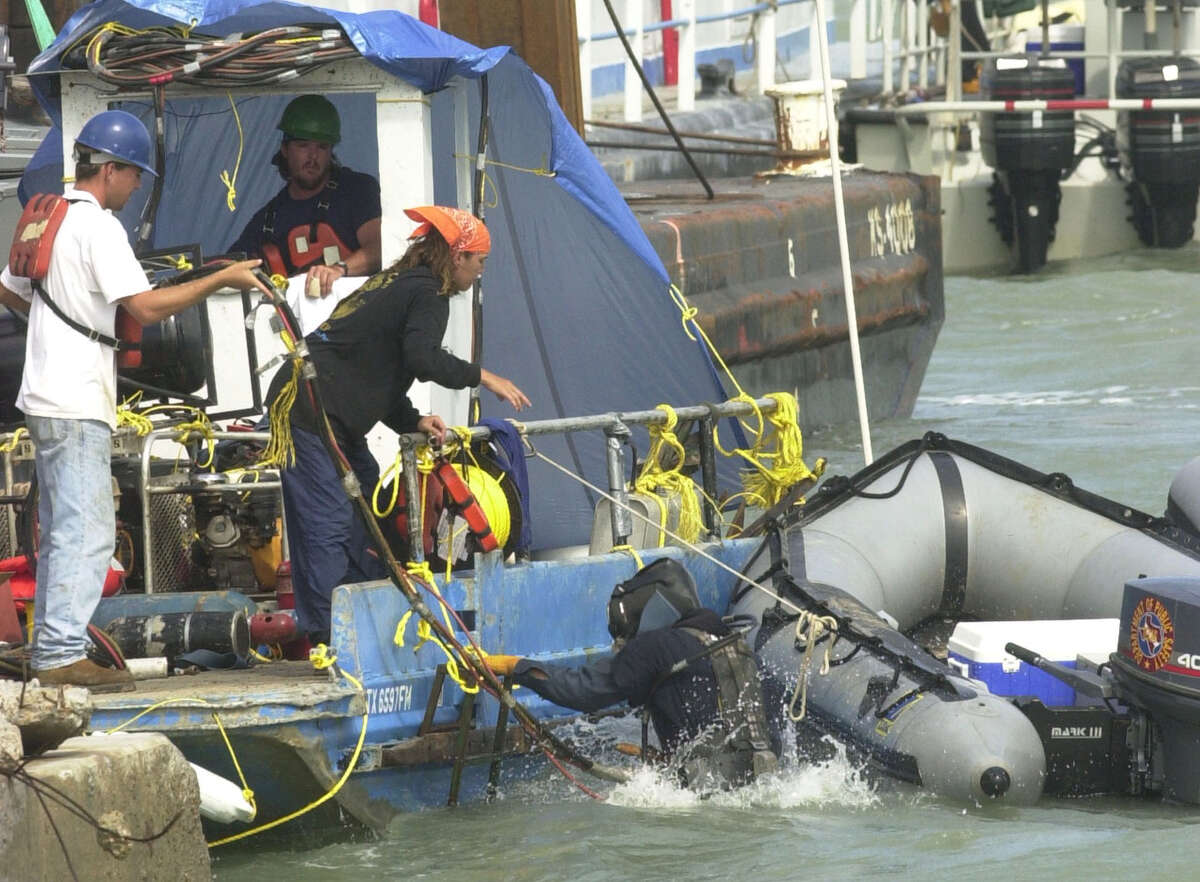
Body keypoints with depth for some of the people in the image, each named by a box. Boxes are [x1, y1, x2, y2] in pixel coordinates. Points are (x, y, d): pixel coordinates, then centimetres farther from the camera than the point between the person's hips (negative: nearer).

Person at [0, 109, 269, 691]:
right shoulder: (97, 226, -14)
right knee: (87, 532, -11)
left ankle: (49, 651, 18)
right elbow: (144, 307, -22)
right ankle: (63, 655, -15)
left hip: (47, 400, 10)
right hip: (77, 403, -10)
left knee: (62, 531, 15)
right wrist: (221, 280, -16)